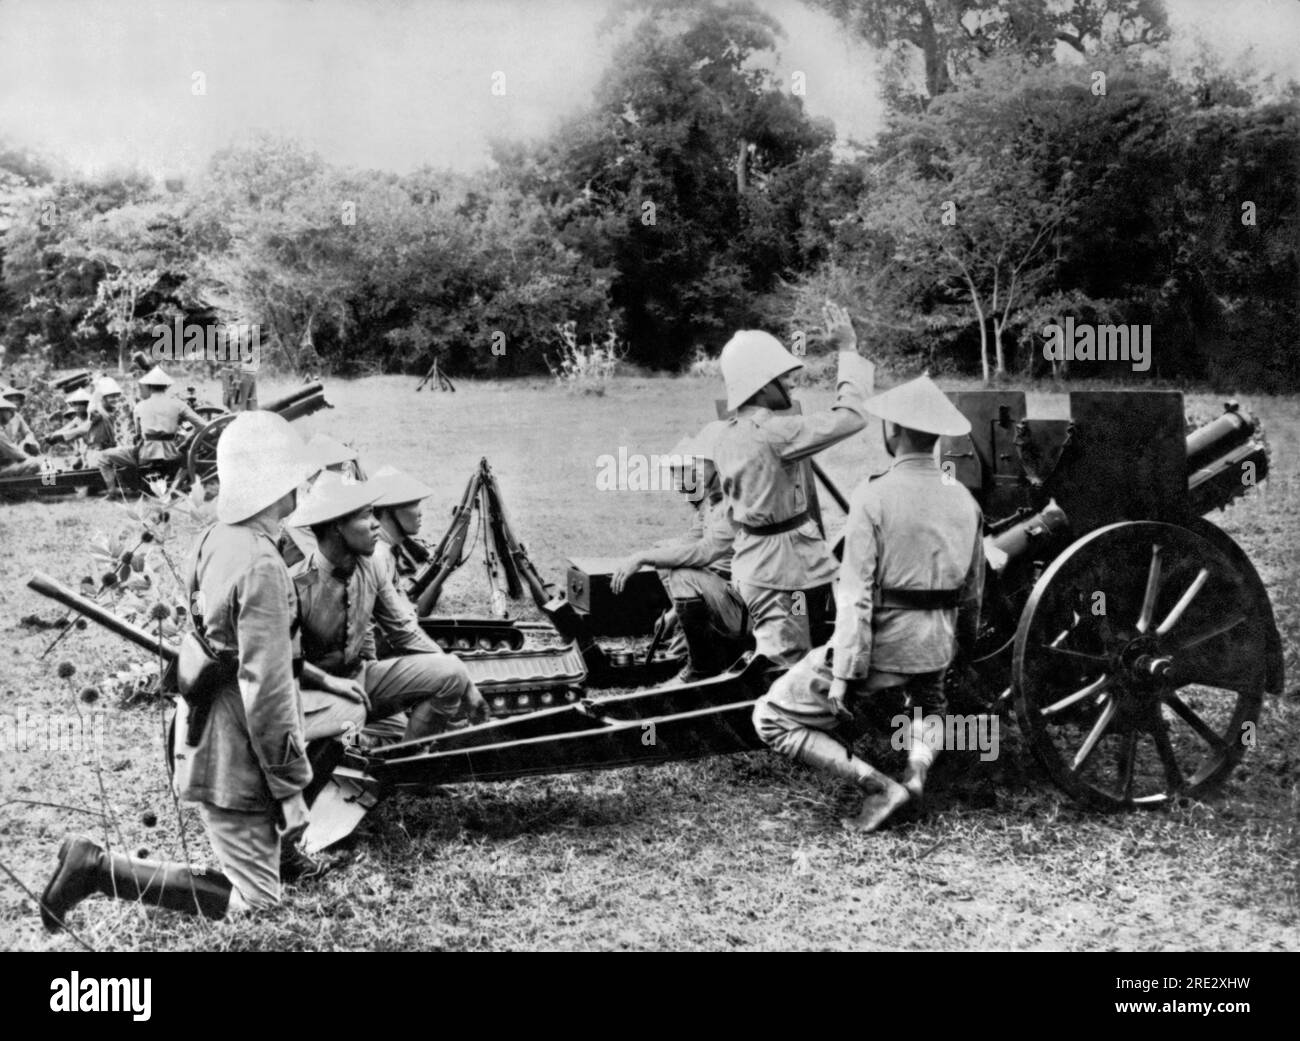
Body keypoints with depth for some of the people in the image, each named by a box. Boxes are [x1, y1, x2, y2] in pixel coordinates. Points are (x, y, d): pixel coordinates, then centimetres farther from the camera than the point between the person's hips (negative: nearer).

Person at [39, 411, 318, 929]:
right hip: (237, 767, -10)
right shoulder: (262, 566, -23)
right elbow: (266, 691, -23)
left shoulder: (215, 539, 4)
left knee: (247, 875, 21)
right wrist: (290, 787, -15)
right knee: (255, 903, 0)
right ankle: (100, 868, -4)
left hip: (202, 745, 10)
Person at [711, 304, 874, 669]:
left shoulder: (728, 434, 6)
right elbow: (851, 417, -24)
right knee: (786, 663, -4)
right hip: (781, 566, -9)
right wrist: (848, 350, -16)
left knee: (770, 656, 18)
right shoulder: (773, 433, -23)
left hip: (752, 559, 9)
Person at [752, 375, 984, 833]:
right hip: (935, 649, 6)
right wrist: (962, 643, 31)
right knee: (927, 703, 40)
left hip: (879, 646, -6)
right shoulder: (964, 500, 4)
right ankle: (918, 769, 10)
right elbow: (972, 592, 13)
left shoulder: (874, 497, -15)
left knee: (771, 720, 4)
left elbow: (856, 594, -18)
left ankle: (880, 786, -4)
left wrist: (843, 675, -16)